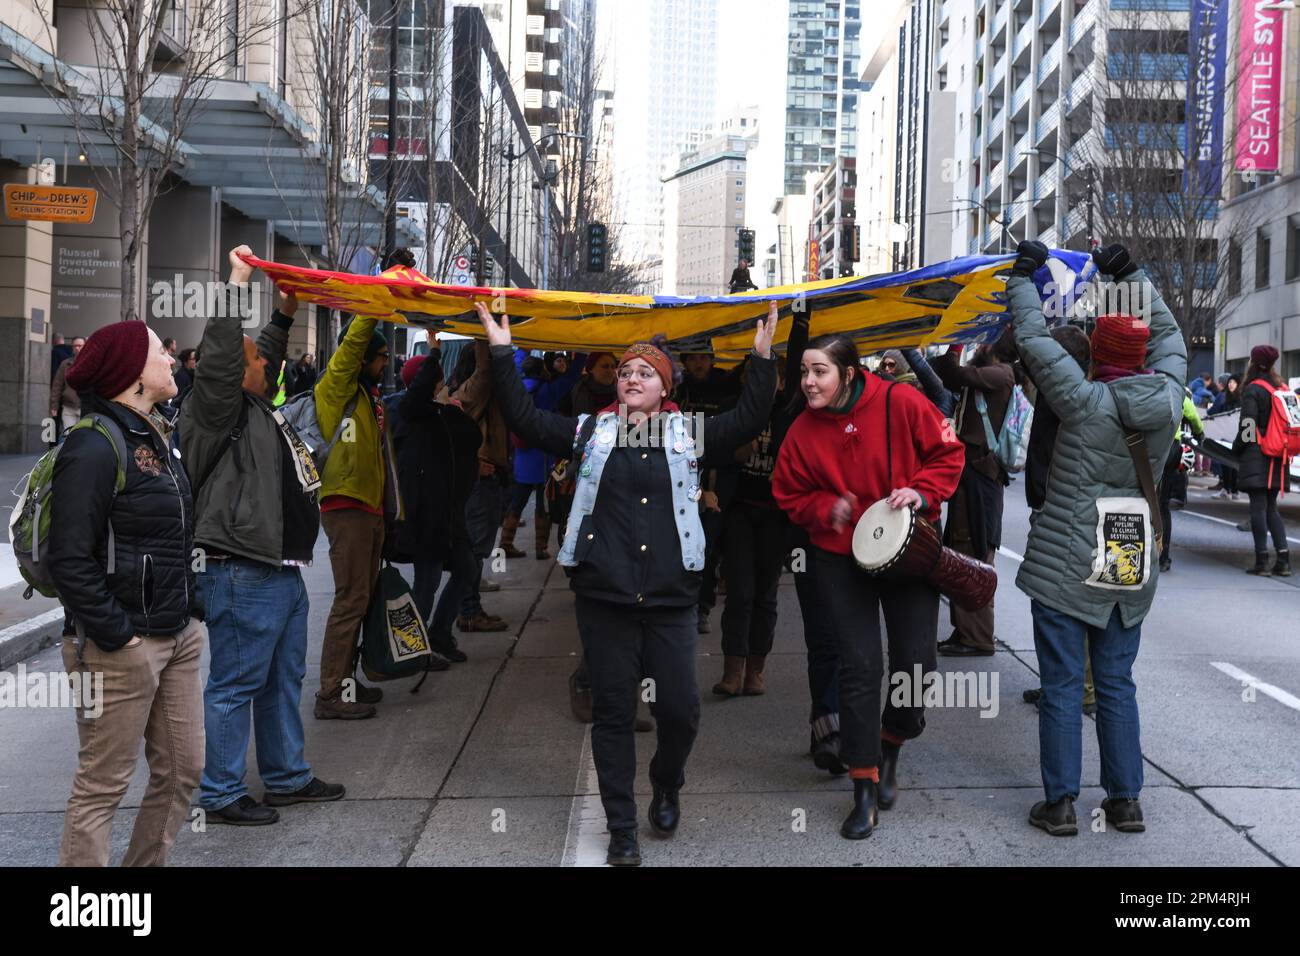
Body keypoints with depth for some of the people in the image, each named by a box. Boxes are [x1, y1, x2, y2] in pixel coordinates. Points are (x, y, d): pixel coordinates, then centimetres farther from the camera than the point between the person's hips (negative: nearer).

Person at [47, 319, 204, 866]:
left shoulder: (155, 437, 12)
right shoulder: (95, 446, -16)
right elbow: (70, 560, -20)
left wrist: (189, 611, 13)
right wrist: (116, 635, -18)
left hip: (179, 636, 9)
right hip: (125, 647, -9)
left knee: (183, 770, 14)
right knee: (102, 787, 2)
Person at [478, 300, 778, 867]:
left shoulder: (690, 433, 8)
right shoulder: (590, 432, 9)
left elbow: (749, 419, 2)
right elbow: (524, 418, 5)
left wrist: (762, 356, -4)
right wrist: (501, 351, 0)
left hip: (670, 599, 0)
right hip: (603, 598, 0)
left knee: (680, 709, -1)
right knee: (613, 712, 5)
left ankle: (667, 785, 31)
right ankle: (621, 826, 17)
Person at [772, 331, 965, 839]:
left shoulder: (901, 403, -14)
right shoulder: (803, 432, -7)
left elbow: (947, 453, -5)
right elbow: (791, 494, 4)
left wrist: (922, 492, -20)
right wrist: (827, 509, -15)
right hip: (841, 557, 1)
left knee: (915, 663, -1)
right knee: (859, 668, -4)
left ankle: (889, 749, 31)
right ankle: (864, 789, 8)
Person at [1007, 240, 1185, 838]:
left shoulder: (1086, 401, -15)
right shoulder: (1166, 399, -2)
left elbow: (1033, 339, -7)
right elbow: (1168, 334, 16)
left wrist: (1024, 275, 6)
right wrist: (1131, 277, 22)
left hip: (1064, 567, -5)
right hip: (1132, 570, 5)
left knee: (1062, 687, 3)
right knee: (1116, 685, 14)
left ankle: (1060, 803, 9)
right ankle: (1126, 801, 20)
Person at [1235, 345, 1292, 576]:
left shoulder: (1253, 390, -9)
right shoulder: (1283, 388, 12)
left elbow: (1248, 425, -13)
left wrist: (1237, 447, 0)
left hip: (1257, 457, -7)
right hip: (1277, 460, 7)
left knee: (1258, 507, -5)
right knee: (1271, 507, 12)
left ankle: (1262, 560, -6)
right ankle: (1283, 559, 5)